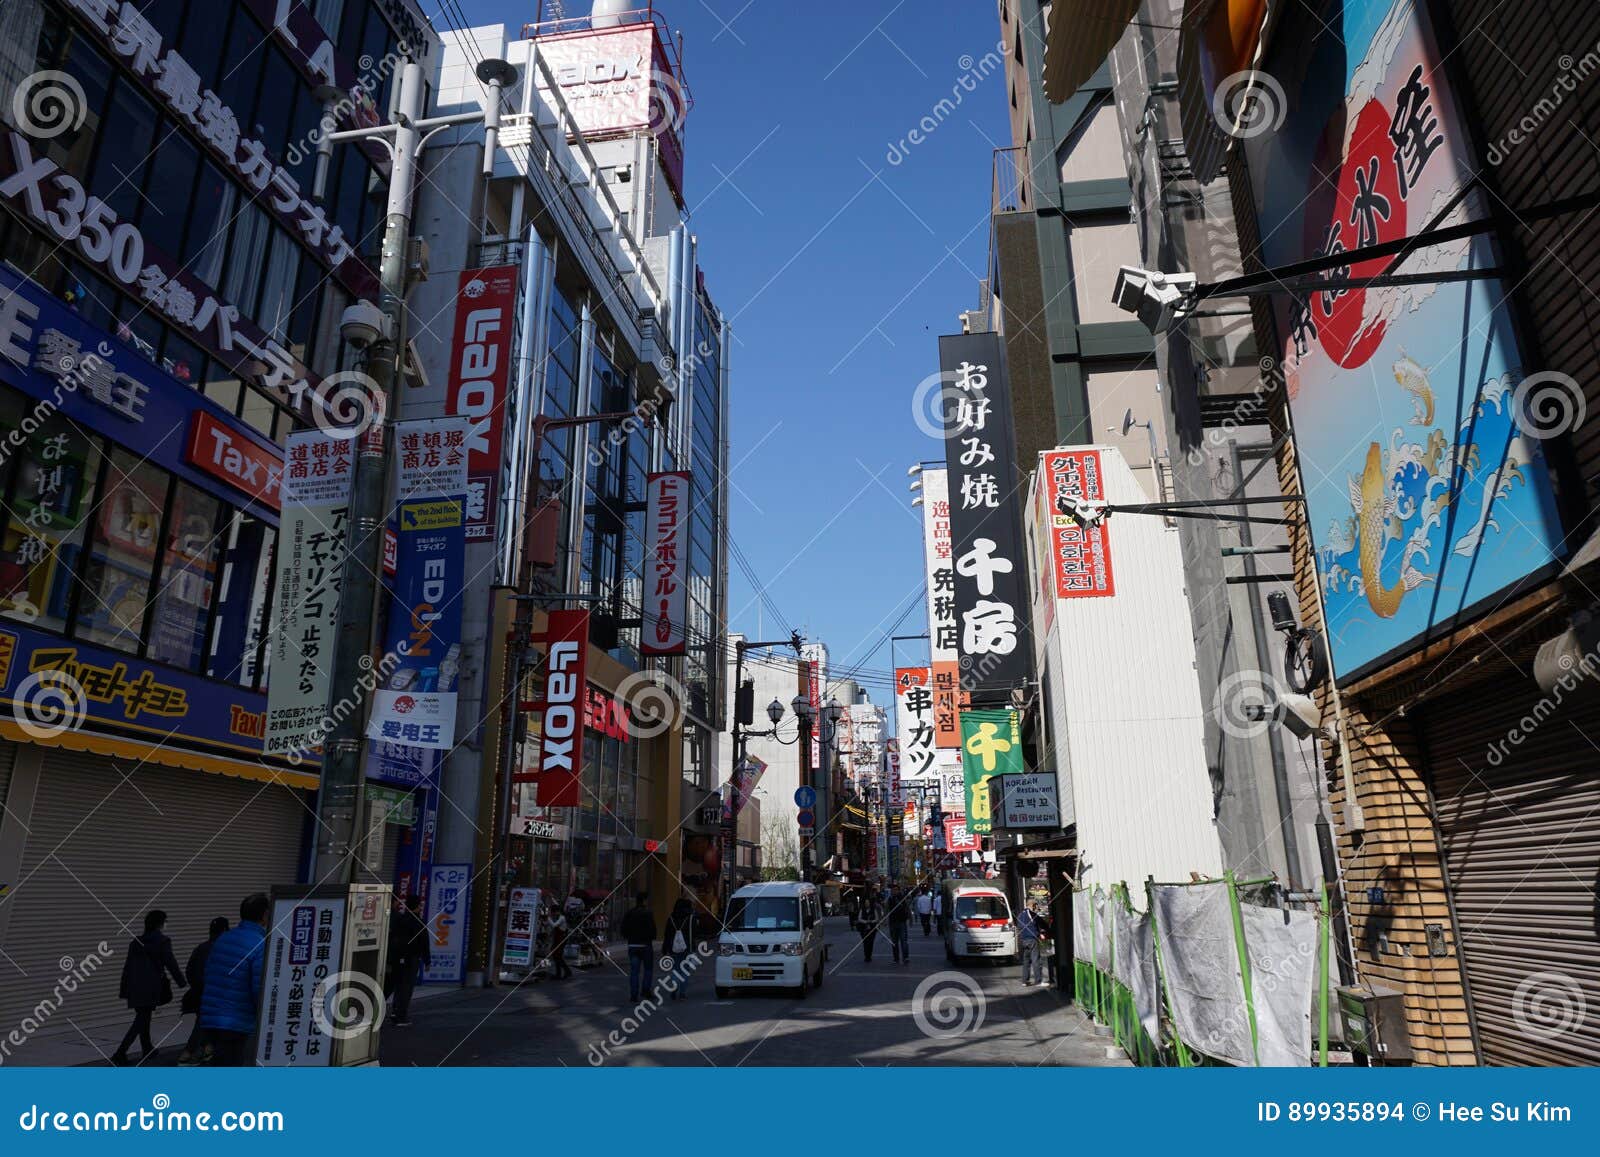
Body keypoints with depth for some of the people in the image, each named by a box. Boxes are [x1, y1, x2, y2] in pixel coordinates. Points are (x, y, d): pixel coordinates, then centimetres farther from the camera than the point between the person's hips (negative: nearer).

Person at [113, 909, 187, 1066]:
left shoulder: (135, 942, 11)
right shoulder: (162, 941, -6)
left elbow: (127, 967, 12)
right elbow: (171, 964, -5)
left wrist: (124, 990, 17)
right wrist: (182, 982, 6)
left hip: (135, 988, 7)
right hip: (151, 988, -7)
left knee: (143, 1018, 17)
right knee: (142, 1020, -3)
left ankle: (147, 1051, 28)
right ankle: (120, 1053, -14)